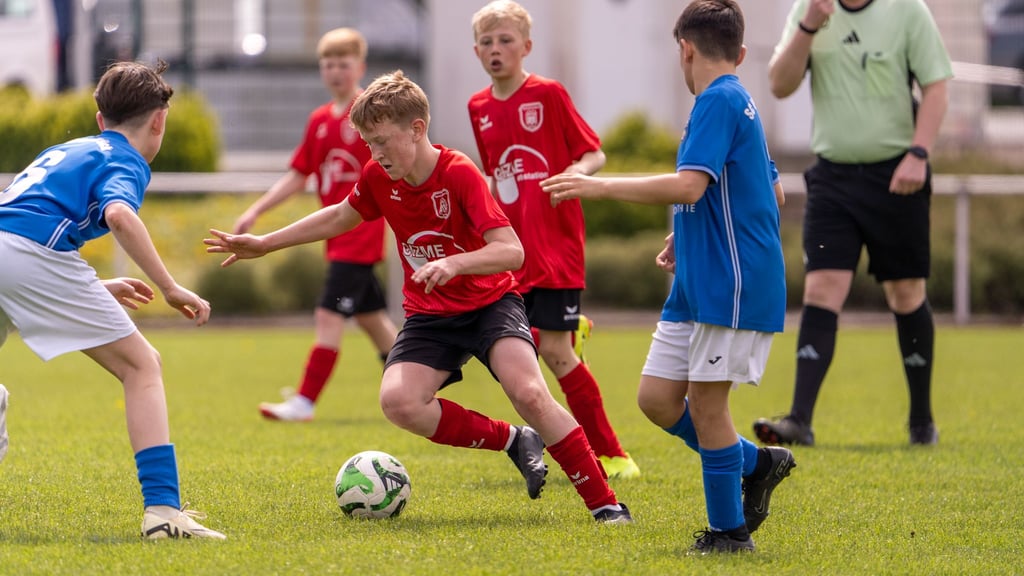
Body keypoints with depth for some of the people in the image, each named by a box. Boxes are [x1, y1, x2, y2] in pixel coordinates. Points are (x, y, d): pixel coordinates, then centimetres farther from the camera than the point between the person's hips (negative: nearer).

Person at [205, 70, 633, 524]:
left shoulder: (459, 174, -22)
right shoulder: (378, 178, -5)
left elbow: (511, 251, -30)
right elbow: (341, 216, 17)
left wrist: (454, 263, -47)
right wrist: (264, 244, 18)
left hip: (490, 303, -5)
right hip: (430, 315, 5)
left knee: (528, 392, -29)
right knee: (398, 401, -22)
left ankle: (604, 503, -19)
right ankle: (511, 441, -3)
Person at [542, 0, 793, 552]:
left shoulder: (719, 102, -14)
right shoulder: (737, 102, 17)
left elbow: (689, 186, -26)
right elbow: (771, 192, 26)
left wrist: (601, 186, -20)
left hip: (731, 284, -10)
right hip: (697, 281, 10)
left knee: (705, 401, -4)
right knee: (657, 397, 8)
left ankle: (728, 529, 6)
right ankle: (754, 464, 21)